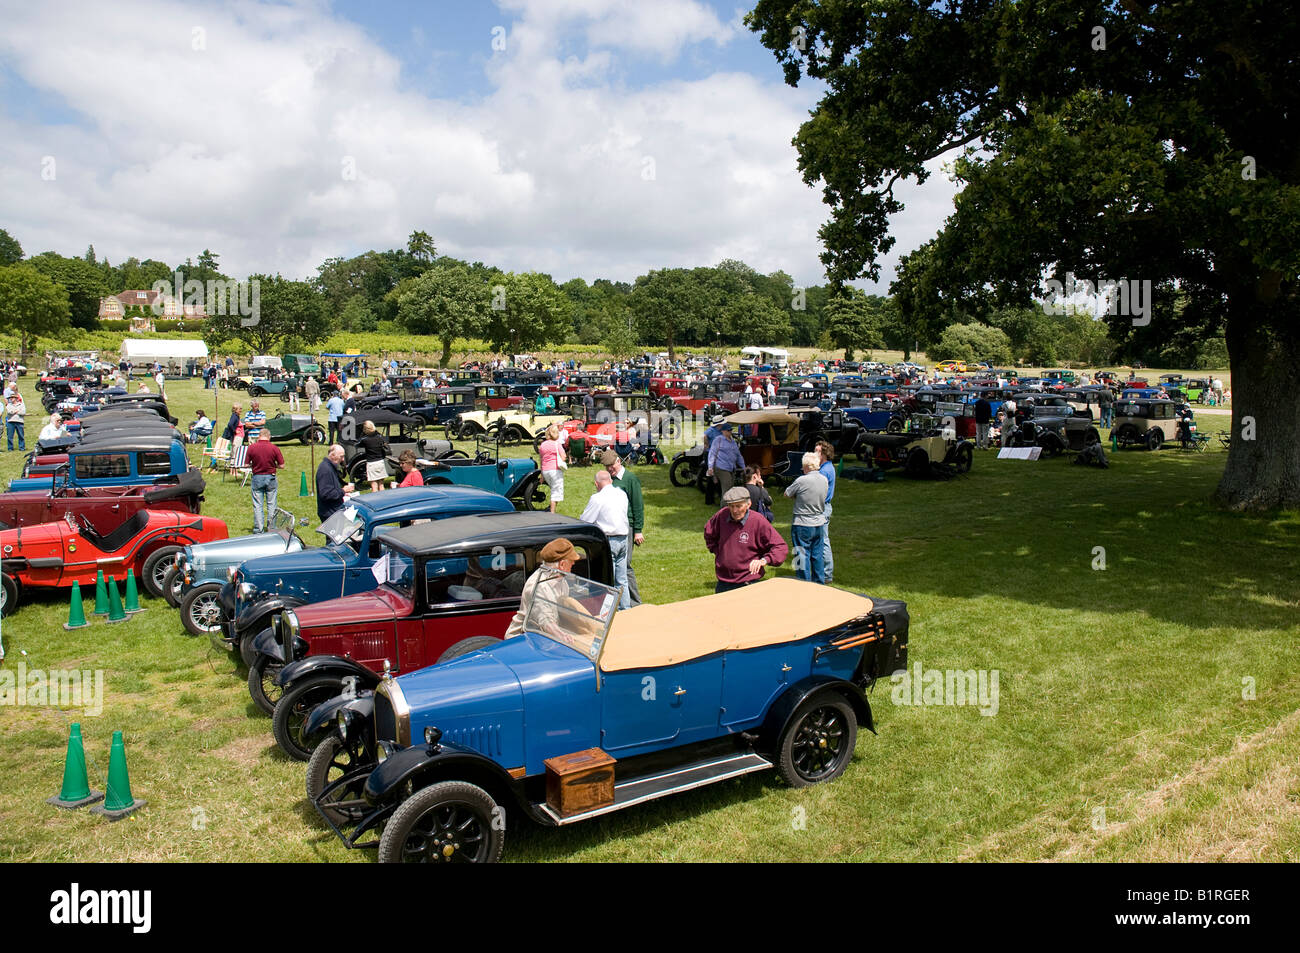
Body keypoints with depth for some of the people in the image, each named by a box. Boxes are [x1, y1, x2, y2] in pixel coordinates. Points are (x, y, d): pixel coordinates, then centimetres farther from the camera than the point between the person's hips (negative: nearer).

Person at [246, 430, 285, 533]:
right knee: (271, 504, 8)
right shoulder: (274, 448, -7)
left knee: (257, 505, 6)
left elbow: (247, 464, -2)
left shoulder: (251, 448, -5)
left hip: (257, 477, 0)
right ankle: (271, 528, 12)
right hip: (270, 477, 0)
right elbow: (281, 465, -5)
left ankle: (258, 529, 6)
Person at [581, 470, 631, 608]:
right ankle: (625, 607, 19)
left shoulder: (597, 498, -13)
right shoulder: (622, 494, 7)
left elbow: (584, 521, -9)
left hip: (608, 541, -7)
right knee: (622, 580, 14)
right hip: (623, 538, 7)